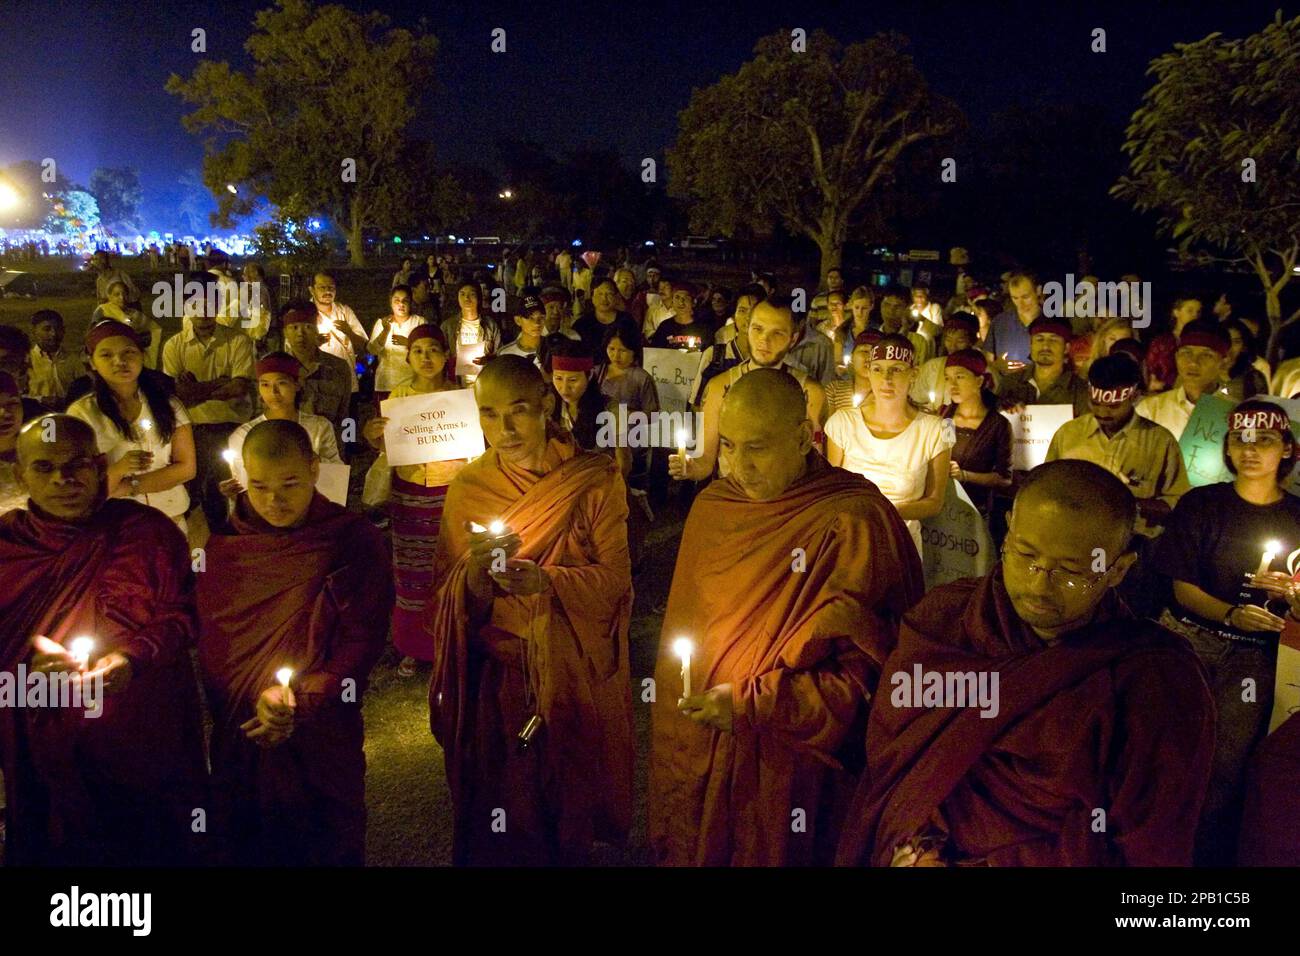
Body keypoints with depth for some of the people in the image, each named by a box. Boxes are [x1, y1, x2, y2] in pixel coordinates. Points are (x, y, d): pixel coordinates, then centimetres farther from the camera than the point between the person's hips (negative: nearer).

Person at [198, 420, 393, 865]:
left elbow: (359, 645, -10)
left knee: (327, 849, 15)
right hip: (238, 740, 3)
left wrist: (301, 701, -20)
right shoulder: (223, 542, -1)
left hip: (323, 742, -2)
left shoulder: (356, 542, -10)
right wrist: (254, 704, -11)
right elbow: (208, 639, 1)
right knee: (244, 848, 20)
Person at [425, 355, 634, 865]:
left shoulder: (595, 479, -8)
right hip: (495, 674, 1)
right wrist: (475, 572, -26)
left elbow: (614, 578, -11)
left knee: (567, 800, 16)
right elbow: (449, 600, -4)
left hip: (574, 671, -1)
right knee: (499, 810, 13)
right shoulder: (467, 487, -3)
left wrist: (548, 581, -29)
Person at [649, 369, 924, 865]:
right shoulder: (711, 506, 1)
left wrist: (752, 704, -22)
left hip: (794, 767, -5)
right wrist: (674, 752, 10)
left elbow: (869, 672, -18)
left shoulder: (854, 521, -17)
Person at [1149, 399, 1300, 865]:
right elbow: (1183, 587, -4)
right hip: (1188, 638, -1)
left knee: (1228, 765, -2)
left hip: (1254, 656, 1)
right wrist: (1232, 614, -22)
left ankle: (1209, 853, 17)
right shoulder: (1201, 504, 0)